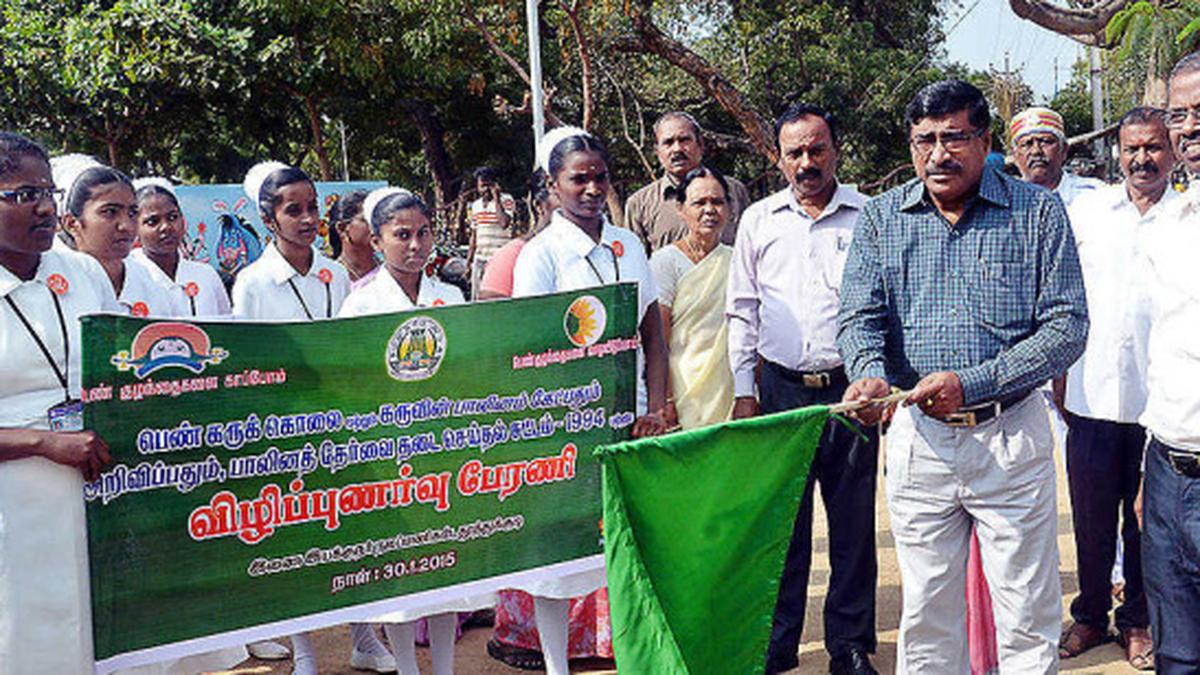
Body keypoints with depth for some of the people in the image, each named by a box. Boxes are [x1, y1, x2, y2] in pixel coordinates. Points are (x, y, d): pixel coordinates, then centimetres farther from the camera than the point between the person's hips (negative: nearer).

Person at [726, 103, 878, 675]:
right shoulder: (759, 220, 8)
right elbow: (743, 311, 11)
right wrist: (744, 391, 6)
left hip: (849, 389, -1)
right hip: (780, 388, 1)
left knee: (854, 523, 5)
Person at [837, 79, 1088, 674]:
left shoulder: (1037, 212, -2)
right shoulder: (881, 218, 5)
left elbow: (1066, 326, -7)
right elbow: (859, 317, -1)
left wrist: (972, 384, -18)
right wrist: (870, 373, -24)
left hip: (1011, 435, -2)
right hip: (916, 437, 2)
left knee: (1028, 623, 6)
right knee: (926, 617, 12)